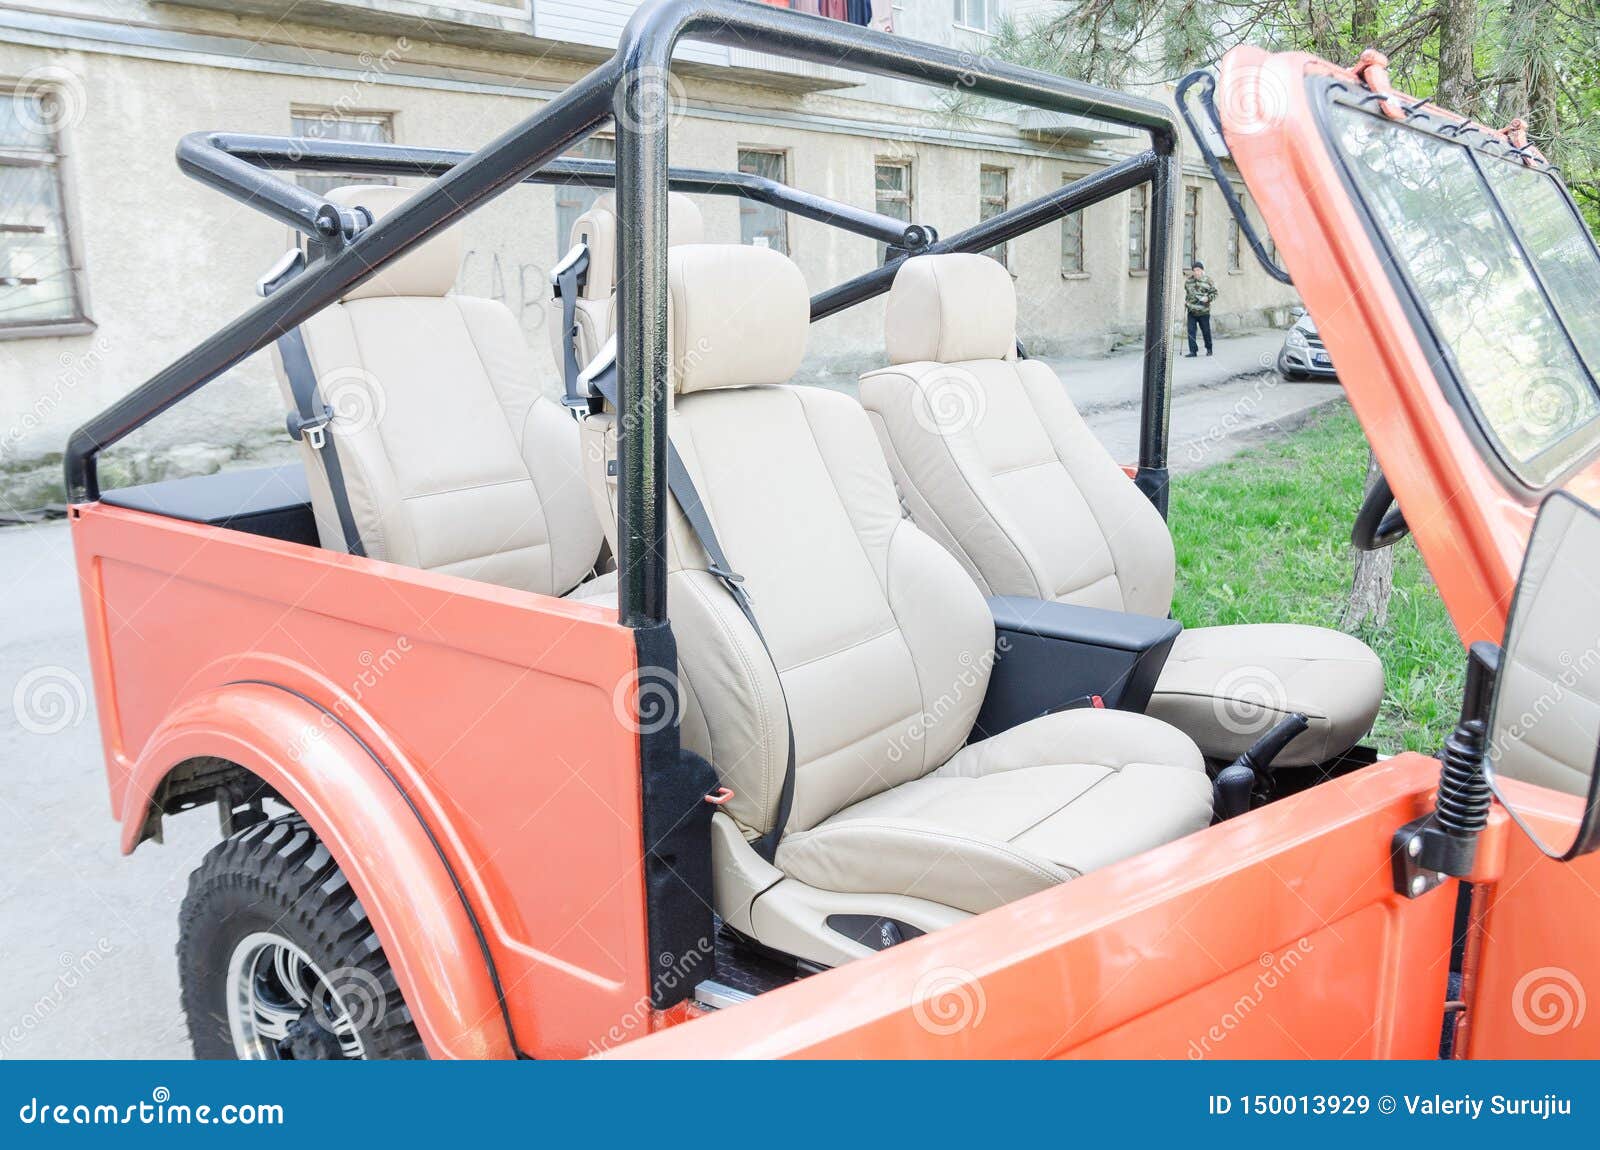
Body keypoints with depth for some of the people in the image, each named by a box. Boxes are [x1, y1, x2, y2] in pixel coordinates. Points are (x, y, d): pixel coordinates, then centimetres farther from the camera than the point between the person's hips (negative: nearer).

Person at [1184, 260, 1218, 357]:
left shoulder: (1208, 280, -2)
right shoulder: (1188, 281, 8)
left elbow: (1214, 292, 1)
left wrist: (1208, 298, -16)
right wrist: (1185, 300, 12)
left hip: (1204, 311, -2)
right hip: (1191, 311, 3)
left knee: (1206, 331, 9)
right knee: (1191, 331, -6)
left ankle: (1209, 349, 28)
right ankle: (1193, 351, -3)